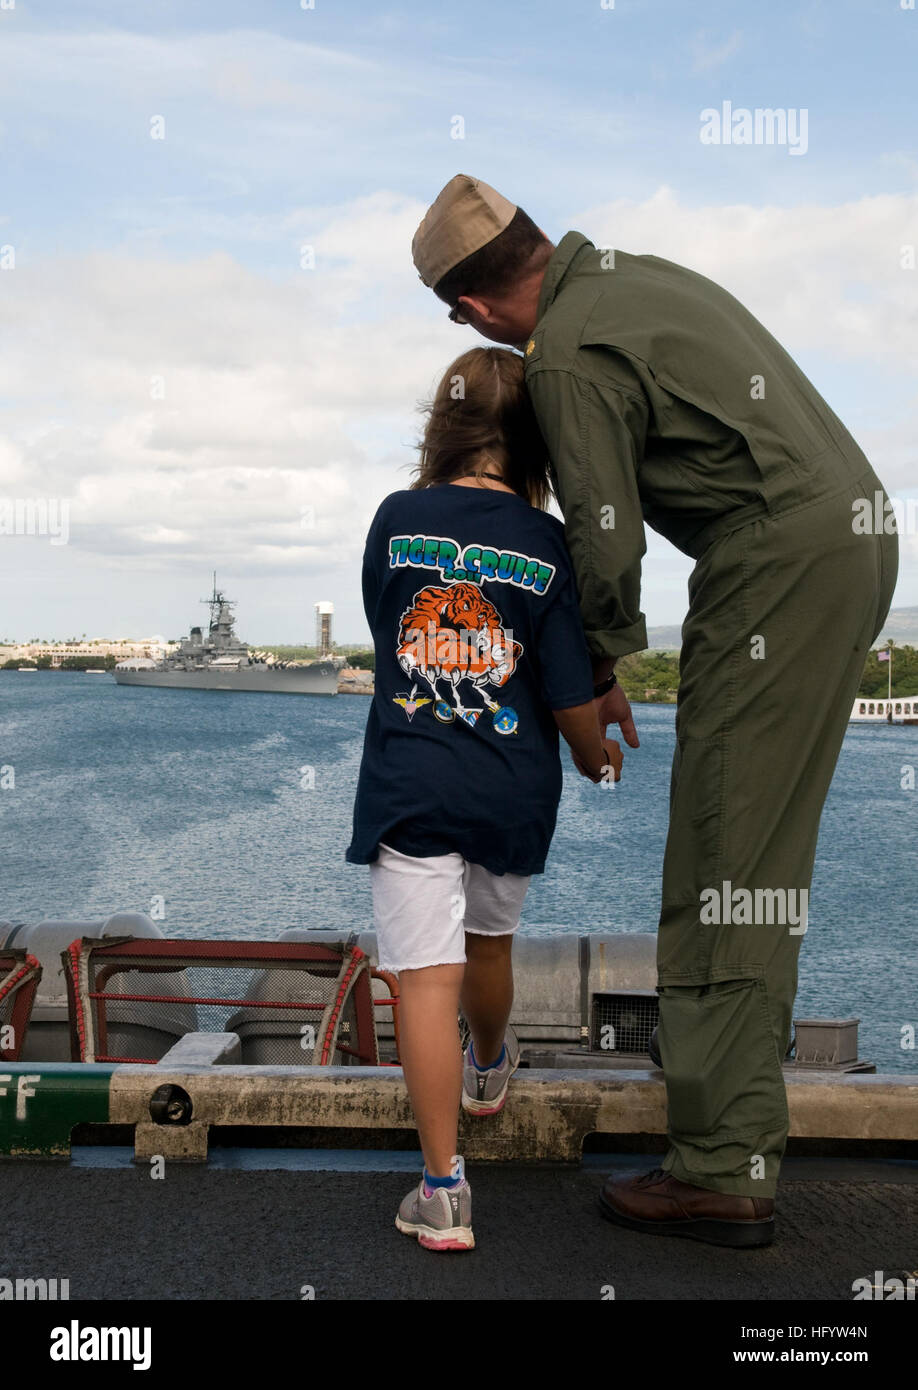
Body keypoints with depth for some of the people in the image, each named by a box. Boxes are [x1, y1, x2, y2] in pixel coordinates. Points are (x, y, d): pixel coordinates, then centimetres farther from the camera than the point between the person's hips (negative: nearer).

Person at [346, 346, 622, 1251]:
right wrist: (597, 758, 12)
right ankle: (489, 1071, 52)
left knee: (428, 976, -2)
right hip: (514, 789, 1)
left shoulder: (397, 519, -3)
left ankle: (443, 1190, -1)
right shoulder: (547, 544, -8)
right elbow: (571, 698, -8)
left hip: (409, 786, -1)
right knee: (489, 943, 25)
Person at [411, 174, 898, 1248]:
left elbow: (607, 539, -11)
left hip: (781, 559, -10)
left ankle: (724, 1168, -4)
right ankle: (748, 1038, 38)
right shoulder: (638, 272, 18)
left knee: (724, 863, -8)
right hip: (854, 527, 10)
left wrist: (598, 677, 4)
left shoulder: (566, 356, -11)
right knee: (764, 844, 21)